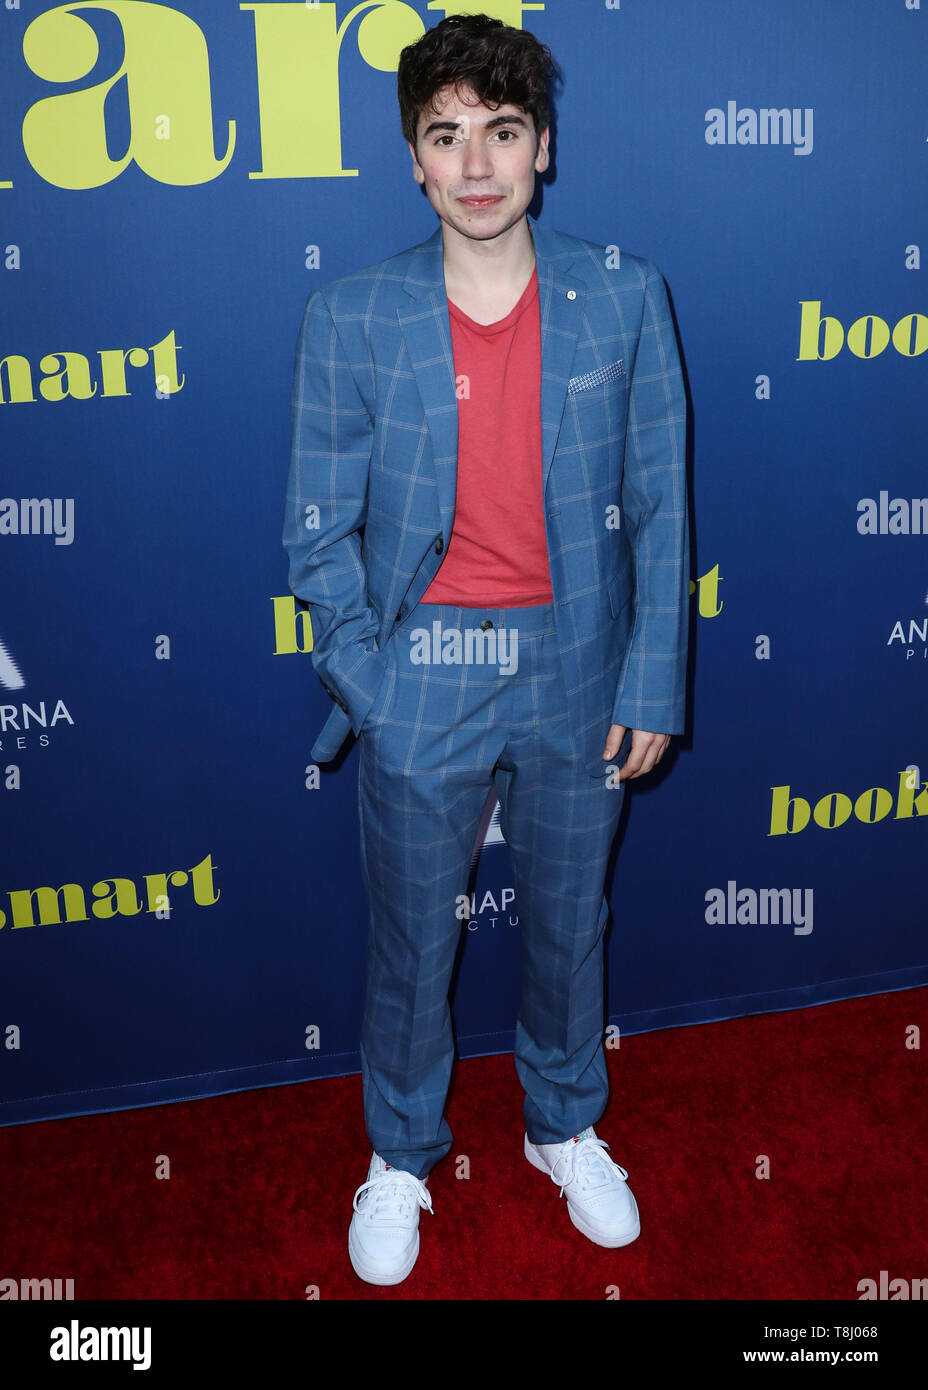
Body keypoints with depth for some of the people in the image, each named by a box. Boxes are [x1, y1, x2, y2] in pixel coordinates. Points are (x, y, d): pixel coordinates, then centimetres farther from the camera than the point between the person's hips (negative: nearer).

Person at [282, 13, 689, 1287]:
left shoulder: (623, 298, -4)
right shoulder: (350, 318, -7)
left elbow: (658, 505, -1)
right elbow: (319, 532, -3)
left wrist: (651, 682, -3)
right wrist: (371, 686, -9)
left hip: (578, 672, 1)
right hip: (422, 676, -1)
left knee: (569, 922, 19)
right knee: (410, 941, 14)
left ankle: (566, 1127, 46)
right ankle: (401, 1155, 41)